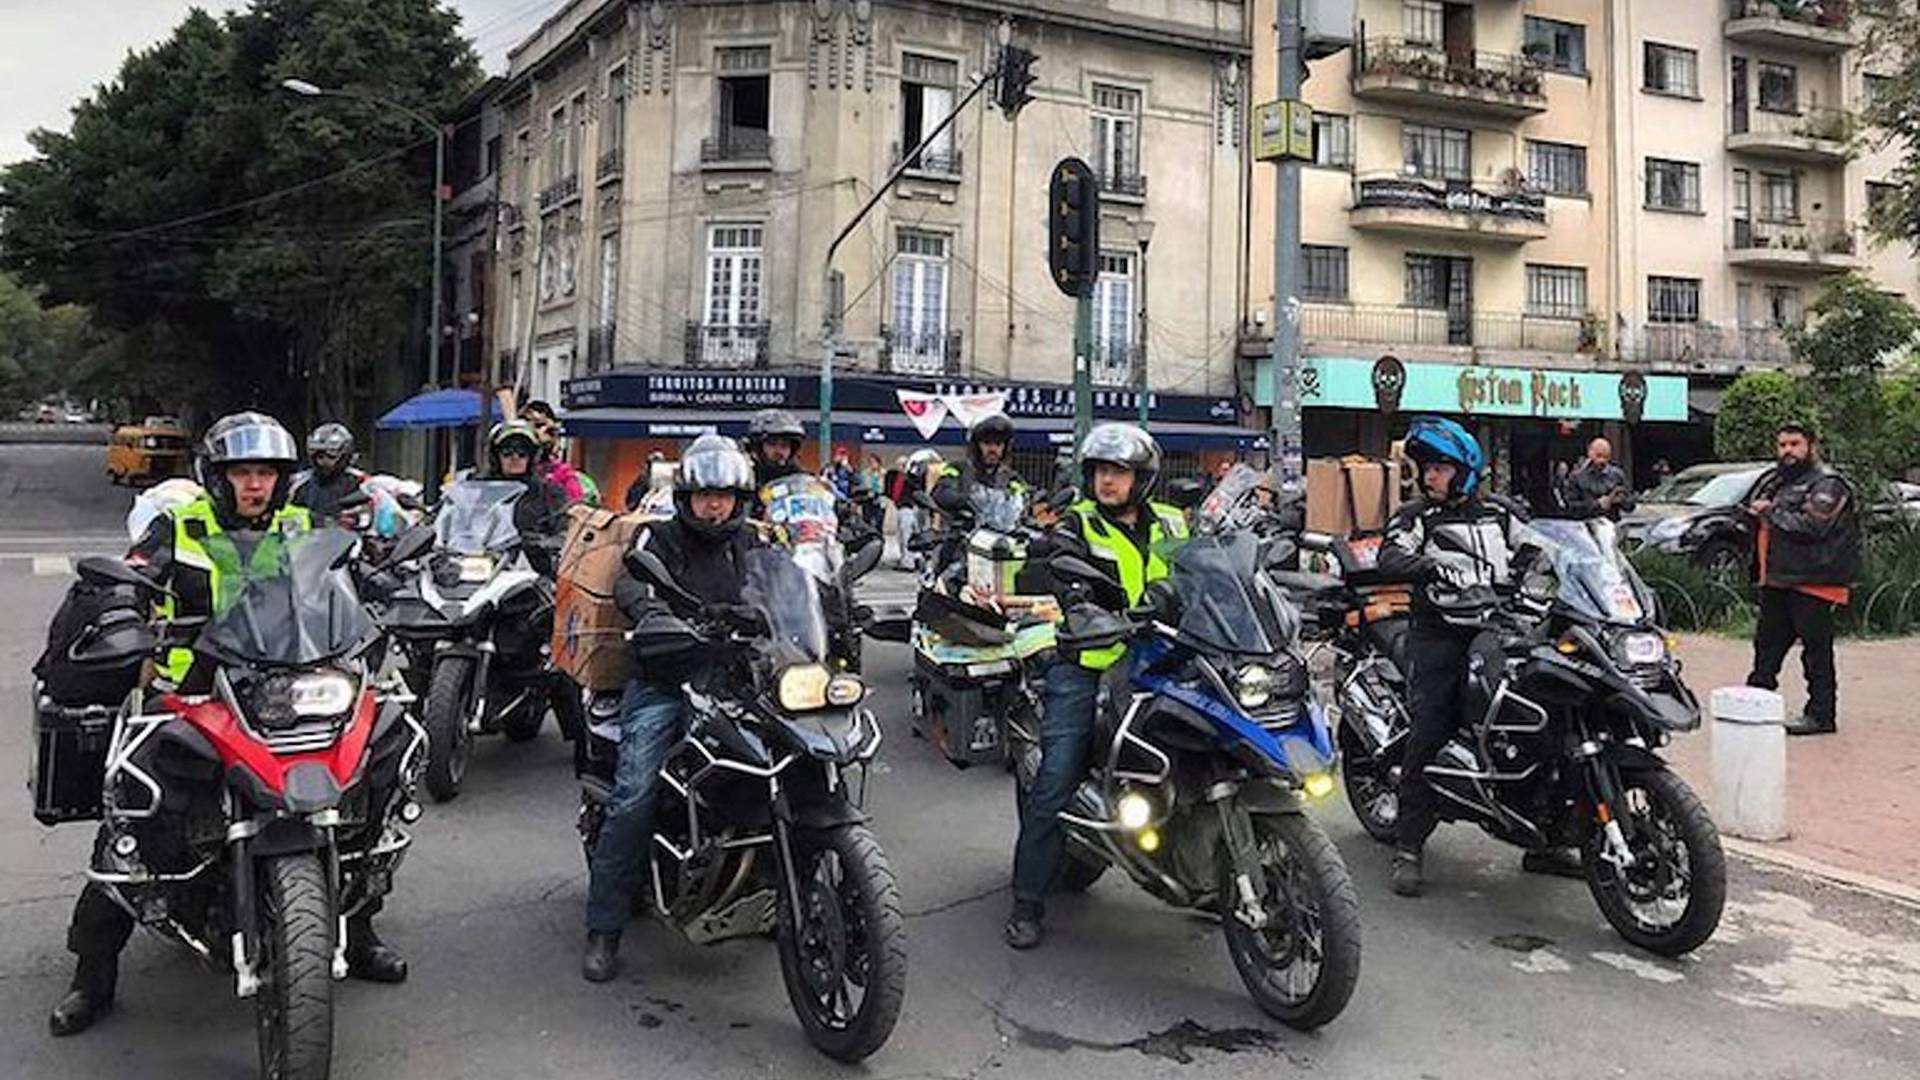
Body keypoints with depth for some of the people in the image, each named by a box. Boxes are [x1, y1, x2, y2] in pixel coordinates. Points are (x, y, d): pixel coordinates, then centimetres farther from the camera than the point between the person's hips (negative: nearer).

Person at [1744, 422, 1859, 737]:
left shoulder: (1827, 484, -9)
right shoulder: (1774, 480, 18)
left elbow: (1811, 526, -21)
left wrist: (1771, 512, -12)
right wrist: (1756, 511, -1)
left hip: (1812, 582, -8)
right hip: (1775, 580, 8)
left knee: (1817, 651, -3)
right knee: (1767, 643, 13)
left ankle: (1821, 714, 1)